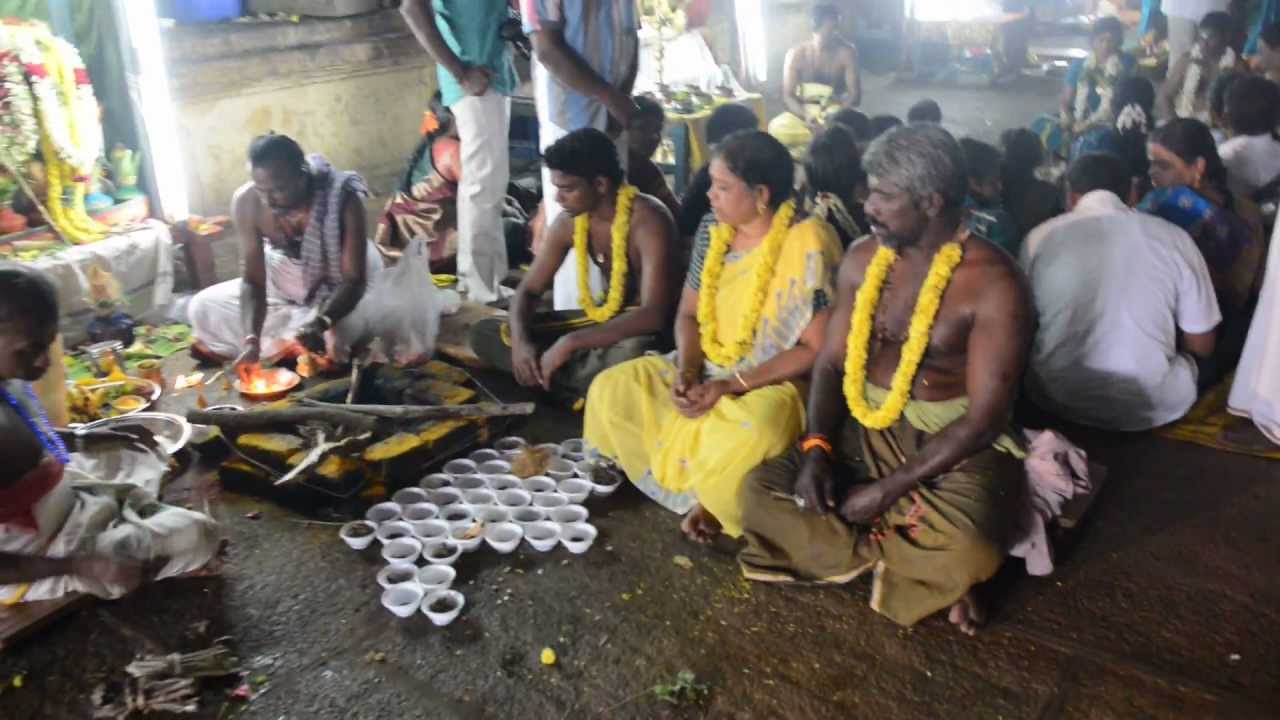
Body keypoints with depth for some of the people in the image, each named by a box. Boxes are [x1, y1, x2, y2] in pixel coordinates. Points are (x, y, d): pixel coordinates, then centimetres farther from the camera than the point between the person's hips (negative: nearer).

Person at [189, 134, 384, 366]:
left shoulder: (343, 199, -33)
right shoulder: (246, 201, -24)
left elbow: (354, 280, -31)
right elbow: (253, 278, -20)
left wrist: (320, 325, -49)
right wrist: (251, 339, -36)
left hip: (343, 280, -3)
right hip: (285, 280, 4)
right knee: (203, 307, -8)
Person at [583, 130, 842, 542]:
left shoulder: (807, 245, -17)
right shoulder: (713, 231, 2)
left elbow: (816, 348, -18)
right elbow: (688, 314, 8)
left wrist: (733, 385, -23)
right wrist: (686, 368, -13)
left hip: (773, 384, -6)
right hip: (705, 371, 6)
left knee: (748, 438, -38)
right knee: (611, 391, -11)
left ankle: (715, 502, -3)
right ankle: (696, 492, 1)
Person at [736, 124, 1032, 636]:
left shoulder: (992, 282, -17)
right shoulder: (862, 261, 1)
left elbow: (986, 417, -19)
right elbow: (831, 362, 4)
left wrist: (889, 488, -21)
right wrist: (817, 448, -14)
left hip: (956, 445, -4)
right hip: (867, 429, 5)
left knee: (967, 550, -33)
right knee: (761, 489, -14)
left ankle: (867, 553, 0)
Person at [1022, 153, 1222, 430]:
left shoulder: (1038, 239, -3)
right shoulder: (1174, 238, -2)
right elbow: (1201, 347, 4)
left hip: (1061, 401, 0)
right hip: (1155, 405, 1)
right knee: (1195, 357, 30)